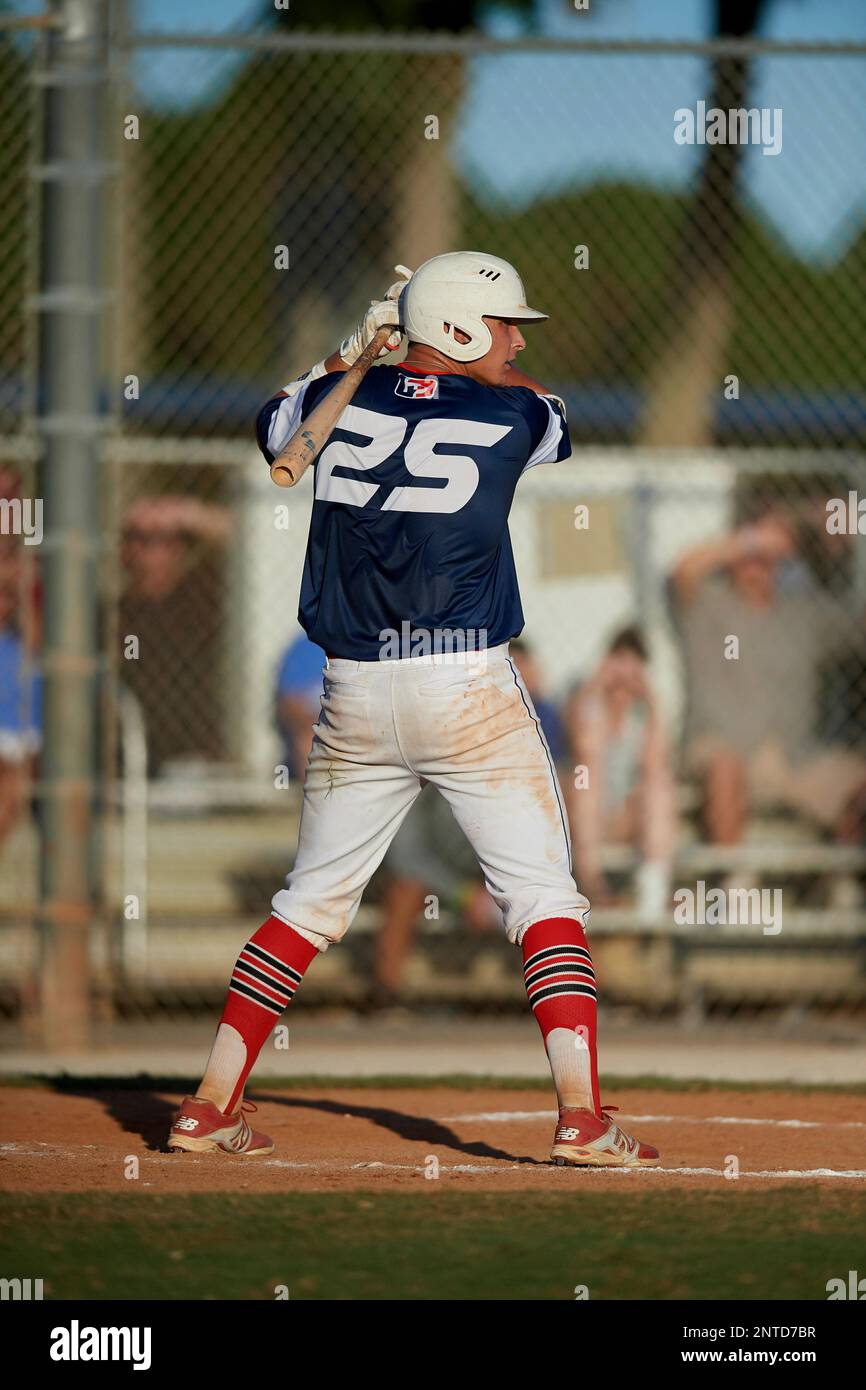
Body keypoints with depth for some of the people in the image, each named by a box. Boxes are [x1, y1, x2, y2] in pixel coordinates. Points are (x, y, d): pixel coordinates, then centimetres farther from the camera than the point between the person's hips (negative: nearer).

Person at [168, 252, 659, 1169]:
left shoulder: (339, 402, 4)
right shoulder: (515, 417, -5)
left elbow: (271, 428, 27)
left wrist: (352, 352, 27)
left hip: (355, 697, 4)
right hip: (471, 690, -4)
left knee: (312, 902, 14)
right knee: (543, 897, 0)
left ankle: (209, 1109, 13)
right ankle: (582, 1119, -10)